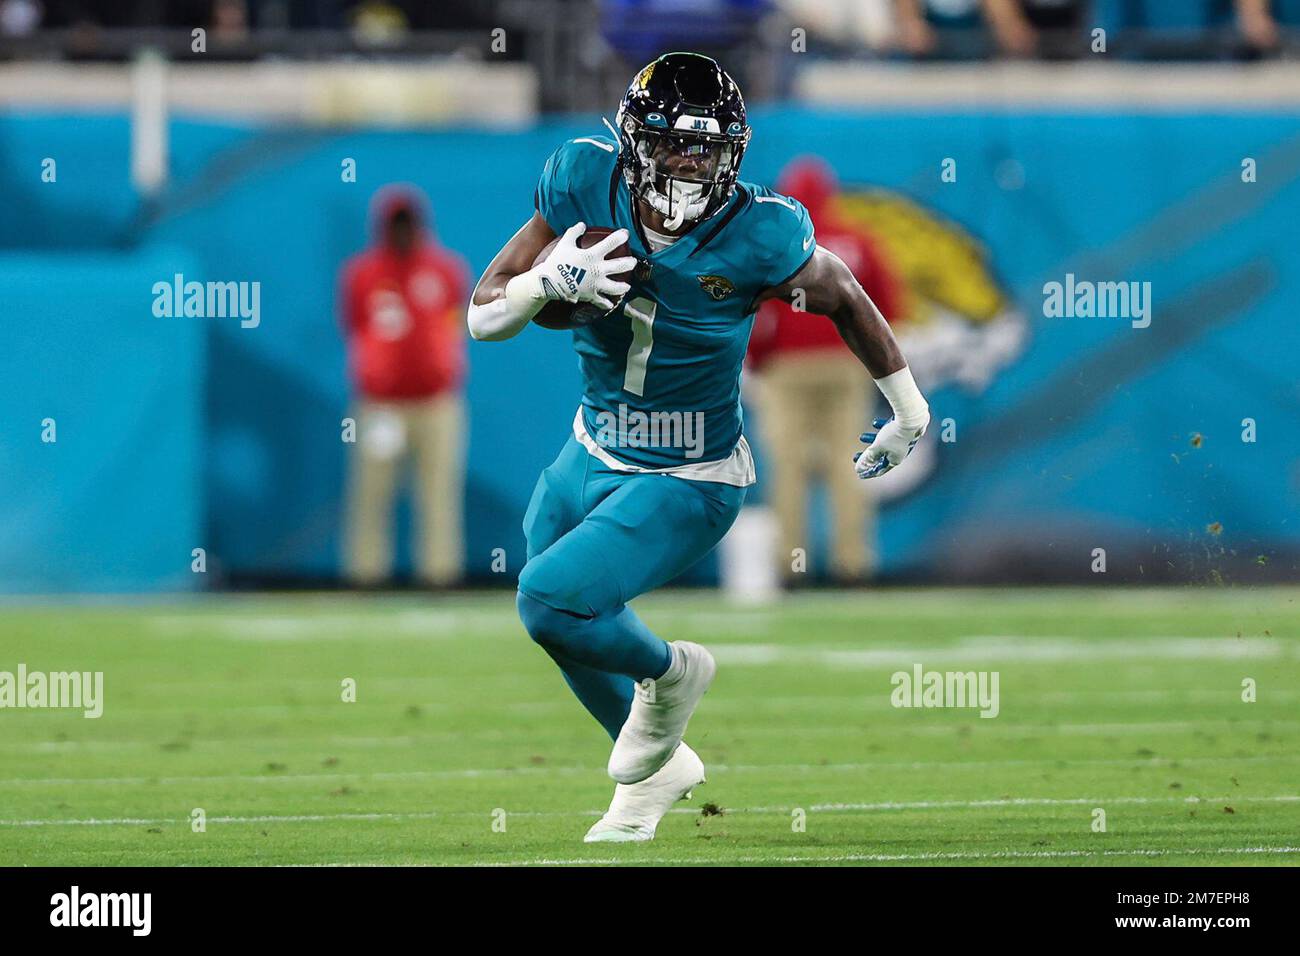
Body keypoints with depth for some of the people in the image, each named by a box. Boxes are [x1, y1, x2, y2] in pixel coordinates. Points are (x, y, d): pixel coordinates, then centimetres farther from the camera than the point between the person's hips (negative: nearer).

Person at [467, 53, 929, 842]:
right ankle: (658, 767, 51)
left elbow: (842, 296, -4)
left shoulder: (757, 237, -26)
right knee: (568, 631, 23)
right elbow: (484, 317, -12)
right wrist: (550, 282, -33)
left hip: (688, 486, -5)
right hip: (594, 454, 6)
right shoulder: (585, 185, -18)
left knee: (552, 603, -20)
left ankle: (668, 673, 11)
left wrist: (911, 410, 5)